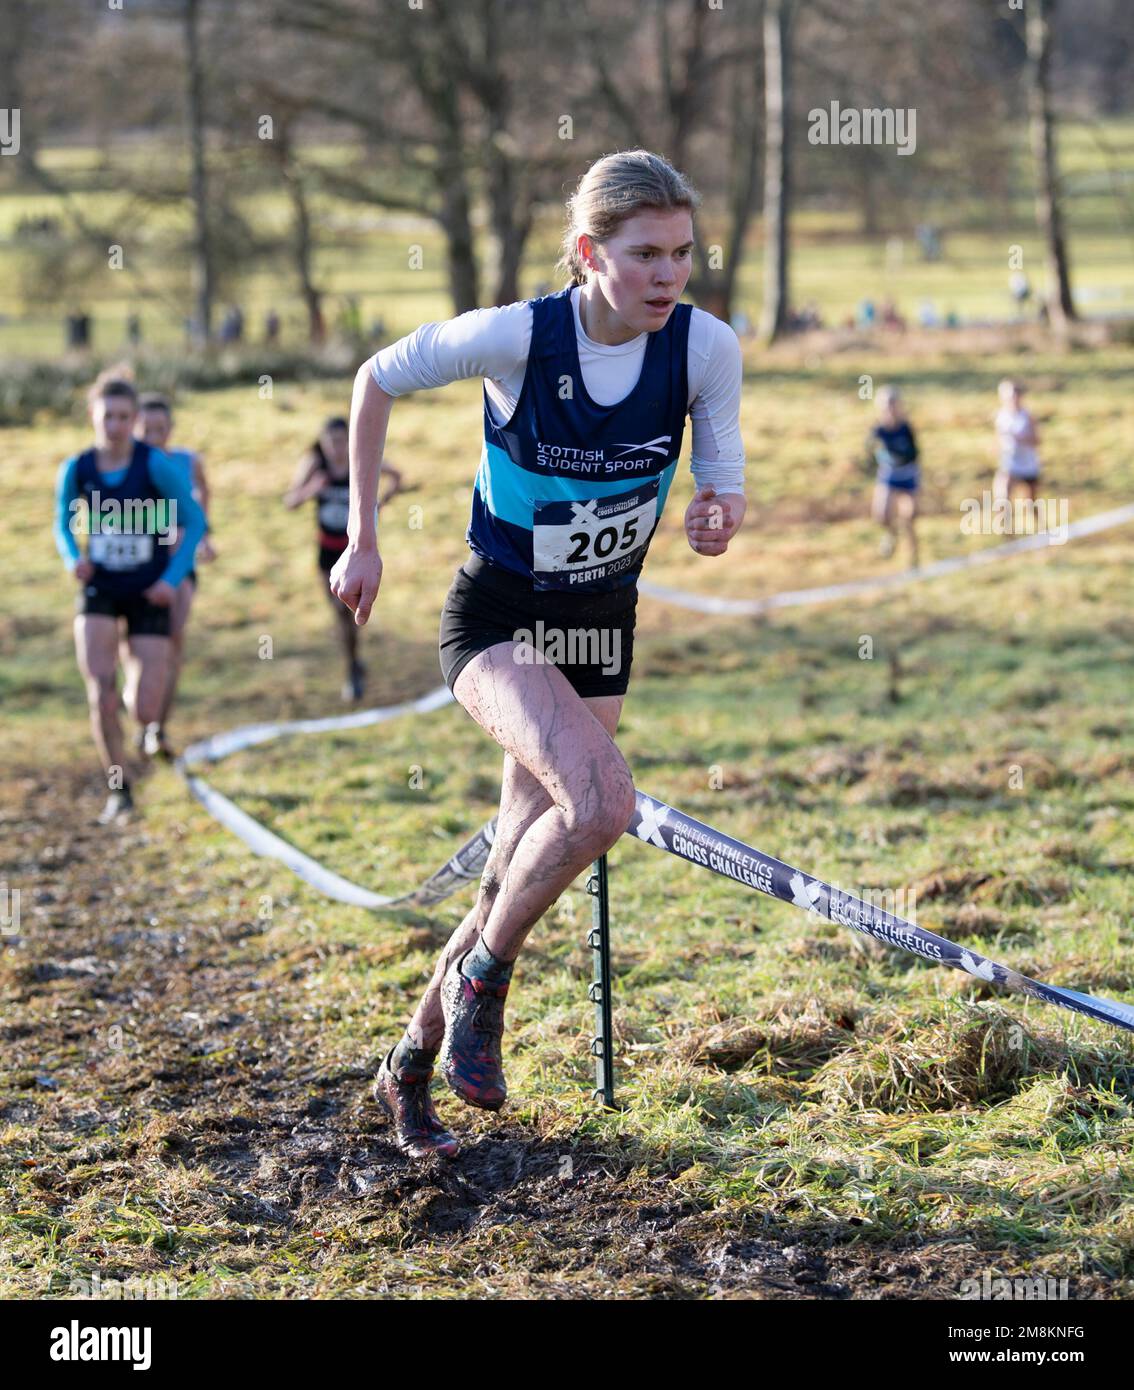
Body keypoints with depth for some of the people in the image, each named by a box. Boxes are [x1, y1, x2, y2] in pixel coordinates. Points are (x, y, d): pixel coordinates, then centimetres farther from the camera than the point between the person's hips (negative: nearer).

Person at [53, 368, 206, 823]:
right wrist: (73, 559, -10)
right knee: (101, 697, -17)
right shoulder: (76, 469, -3)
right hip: (99, 592, 1)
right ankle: (118, 791, 2)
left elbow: (194, 520, -6)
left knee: (146, 713, -3)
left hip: (149, 594, -1)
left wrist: (173, 578, -14)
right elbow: (63, 524, 11)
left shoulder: (156, 464, -11)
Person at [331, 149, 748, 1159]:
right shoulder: (515, 336, -20)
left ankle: (413, 1066, 30)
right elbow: (377, 380, -4)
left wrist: (721, 514, -23)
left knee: (521, 876, 8)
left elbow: (724, 476, 2)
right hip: (498, 620, -4)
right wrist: (363, 540, -2)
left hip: (602, 624, 4)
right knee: (601, 800, -29)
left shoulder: (706, 346, -12)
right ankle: (481, 984, -4)